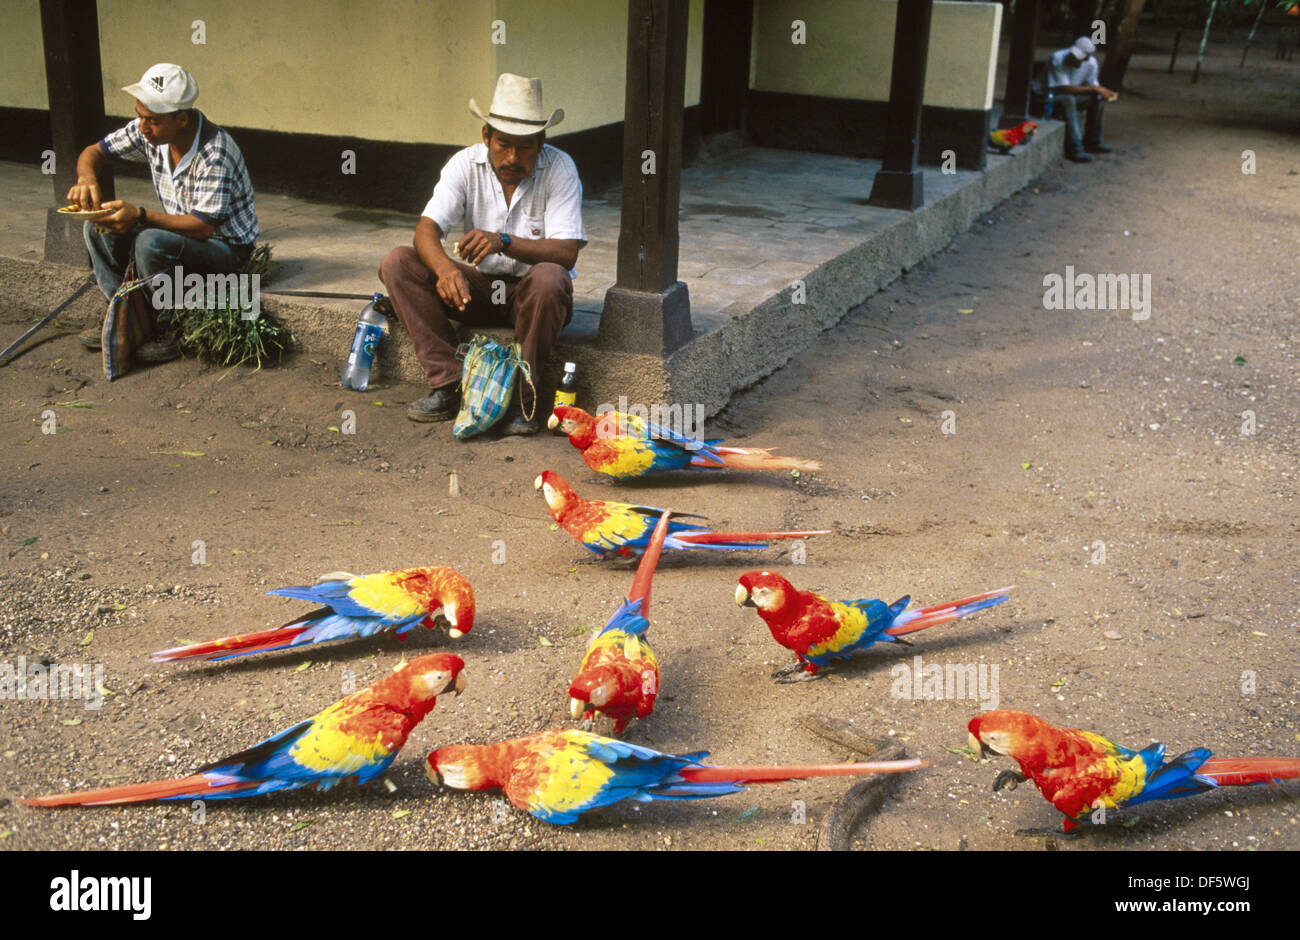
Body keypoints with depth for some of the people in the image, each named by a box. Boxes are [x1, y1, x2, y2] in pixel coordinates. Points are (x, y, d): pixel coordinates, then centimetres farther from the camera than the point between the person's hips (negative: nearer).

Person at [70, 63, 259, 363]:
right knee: (99, 227, -3)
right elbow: (95, 152, 6)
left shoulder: (214, 154, -29)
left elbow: (203, 226, -30)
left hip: (227, 246, -8)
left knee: (152, 242, -34)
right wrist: (87, 177, -18)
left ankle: (166, 332, -17)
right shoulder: (147, 132, -7)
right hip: (181, 234, 8)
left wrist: (139, 215, -38)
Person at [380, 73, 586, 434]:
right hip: (478, 286, 3)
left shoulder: (559, 168, -15)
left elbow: (567, 253, -23)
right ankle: (449, 385, -22)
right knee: (397, 263, -17)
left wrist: (504, 242, -39)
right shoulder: (466, 164, -8)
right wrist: (444, 269, -41)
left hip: (532, 295, -3)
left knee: (548, 277, -38)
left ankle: (518, 397, -24)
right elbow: (427, 230, -17)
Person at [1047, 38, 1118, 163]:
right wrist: (1094, 88, -33)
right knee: (1068, 99, -35)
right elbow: (1066, 89, -32)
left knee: (1097, 97, -14)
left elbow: (1092, 85, 1)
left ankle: (1092, 142, -4)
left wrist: (1104, 92, -22)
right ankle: (1074, 149, -38)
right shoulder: (1057, 59, -28)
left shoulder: (1091, 63, -9)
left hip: (1073, 95, 6)